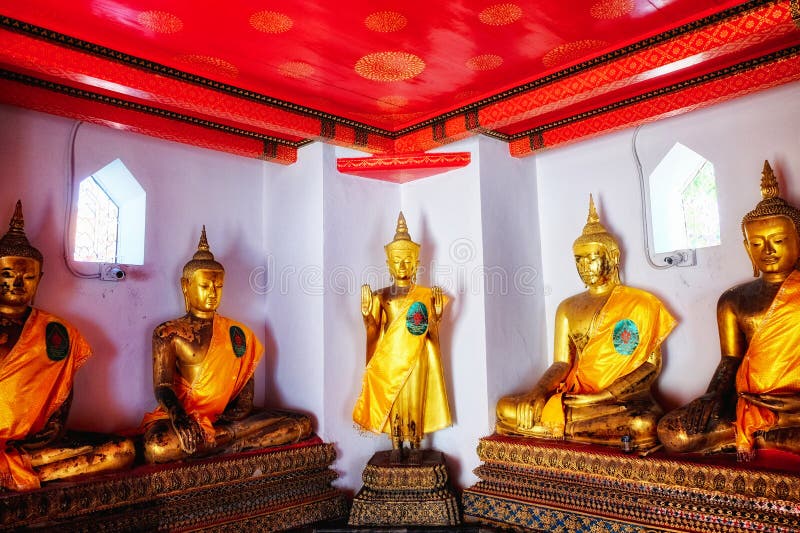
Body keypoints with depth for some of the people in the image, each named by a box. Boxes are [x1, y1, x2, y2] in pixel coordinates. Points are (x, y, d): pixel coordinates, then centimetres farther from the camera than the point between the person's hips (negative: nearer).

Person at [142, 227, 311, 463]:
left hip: (228, 416, 4)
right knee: (156, 448, -39)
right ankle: (234, 435, -23)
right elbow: (162, 384, -8)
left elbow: (246, 374, 13)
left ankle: (221, 435, -22)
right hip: (186, 415, -3)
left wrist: (242, 405, -11)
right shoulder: (168, 333, 3)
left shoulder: (236, 333, 13)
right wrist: (177, 416, -30)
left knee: (303, 424, -14)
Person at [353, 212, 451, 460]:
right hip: (389, 358, 1)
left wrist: (436, 315, -17)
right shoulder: (381, 296, 4)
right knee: (392, 399, 5)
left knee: (415, 398, 1)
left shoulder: (425, 295, 2)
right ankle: (396, 446, 18)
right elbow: (373, 331, 2)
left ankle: (415, 445, 16)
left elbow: (432, 333, 1)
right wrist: (367, 314, -15)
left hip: (416, 358, -1)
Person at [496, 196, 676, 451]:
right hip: (576, 392, 4)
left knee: (643, 425, -38)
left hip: (625, 397, -4)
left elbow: (652, 364, -4)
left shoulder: (639, 304, 2)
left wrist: (604, 396, -17)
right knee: (506, 408, -16)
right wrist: (537, 392, -14)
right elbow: (561, 363, 8)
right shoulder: (568, 308, 14)